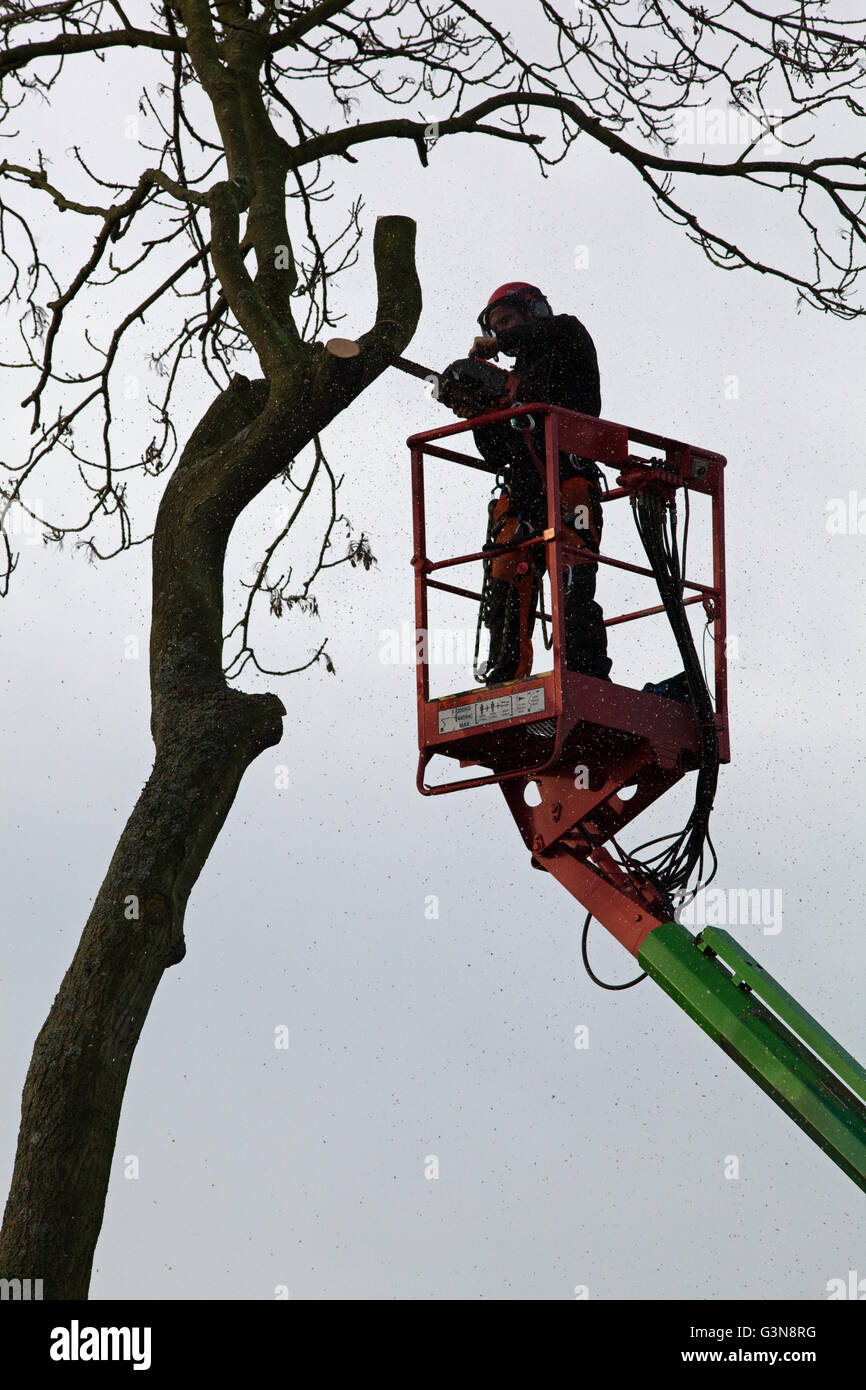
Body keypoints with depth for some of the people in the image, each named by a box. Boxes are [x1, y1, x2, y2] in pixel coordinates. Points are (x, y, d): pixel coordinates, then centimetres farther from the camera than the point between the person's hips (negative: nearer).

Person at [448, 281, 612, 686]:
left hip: (570, 476, -6)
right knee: (507, 583, -7)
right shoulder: (509, 385, 30)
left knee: (574, 587, -18)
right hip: (521, 492, 6)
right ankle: (506, 680, -10)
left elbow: (563, 330, -12)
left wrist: (500, 343, -2)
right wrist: (478, 419, 2)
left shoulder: (566, 349, 15)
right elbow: (497, 455, 22)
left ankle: (588, 674, -23)